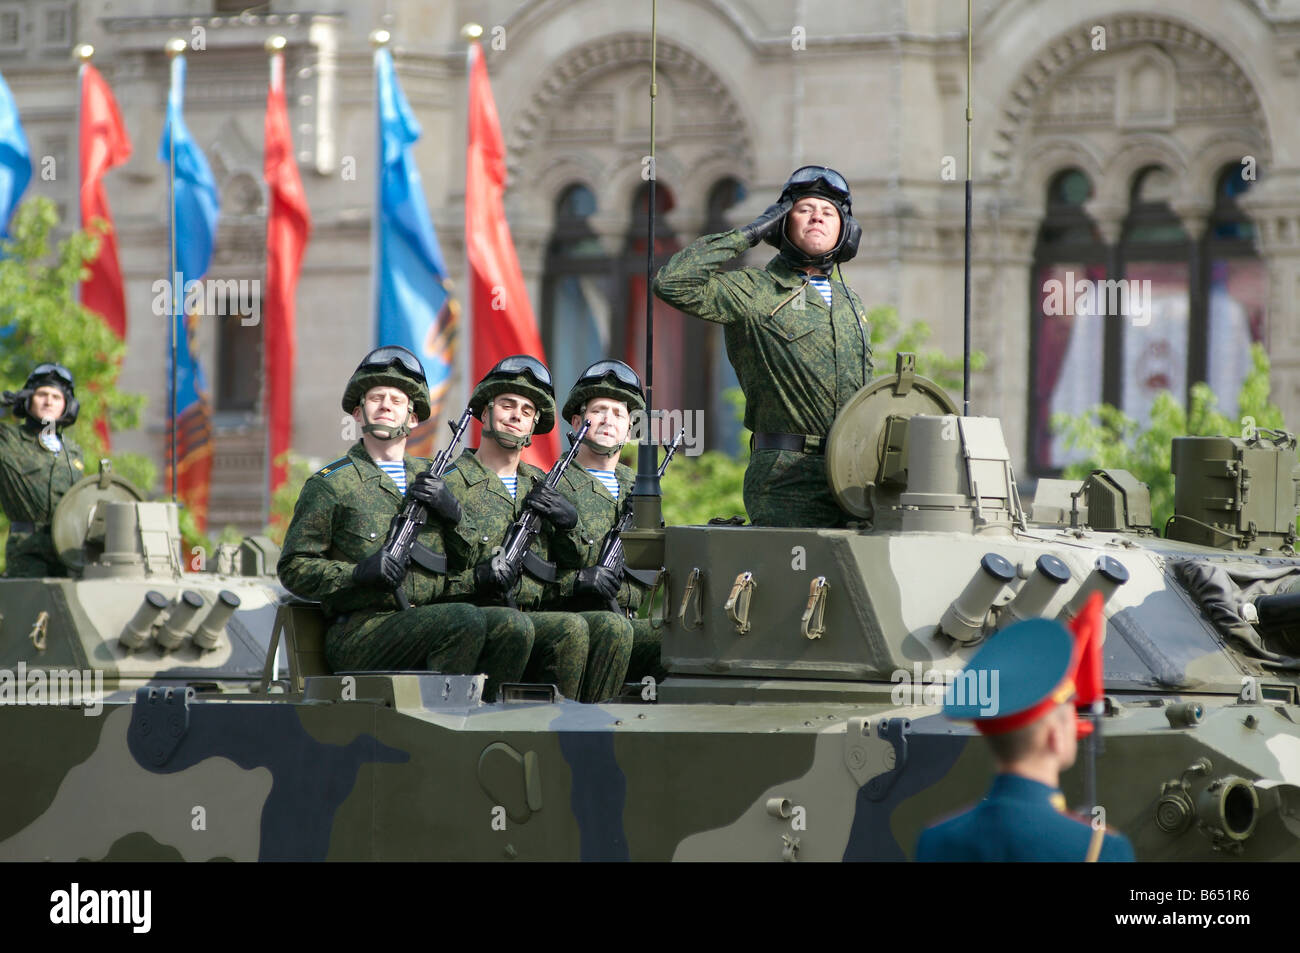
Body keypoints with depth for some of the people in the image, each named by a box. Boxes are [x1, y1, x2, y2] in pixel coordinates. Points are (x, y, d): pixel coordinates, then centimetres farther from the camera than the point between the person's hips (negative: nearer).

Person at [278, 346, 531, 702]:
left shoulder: (430, 479, 20)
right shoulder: (329, 484, 5)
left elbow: (466, 565, 22)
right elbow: (293, 569, 2)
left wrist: (453, 514, 2)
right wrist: (358, 572, -14)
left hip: (429, 625, 5)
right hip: (358, 631, -5)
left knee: (513, 630, -21)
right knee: (466, 620, -29)